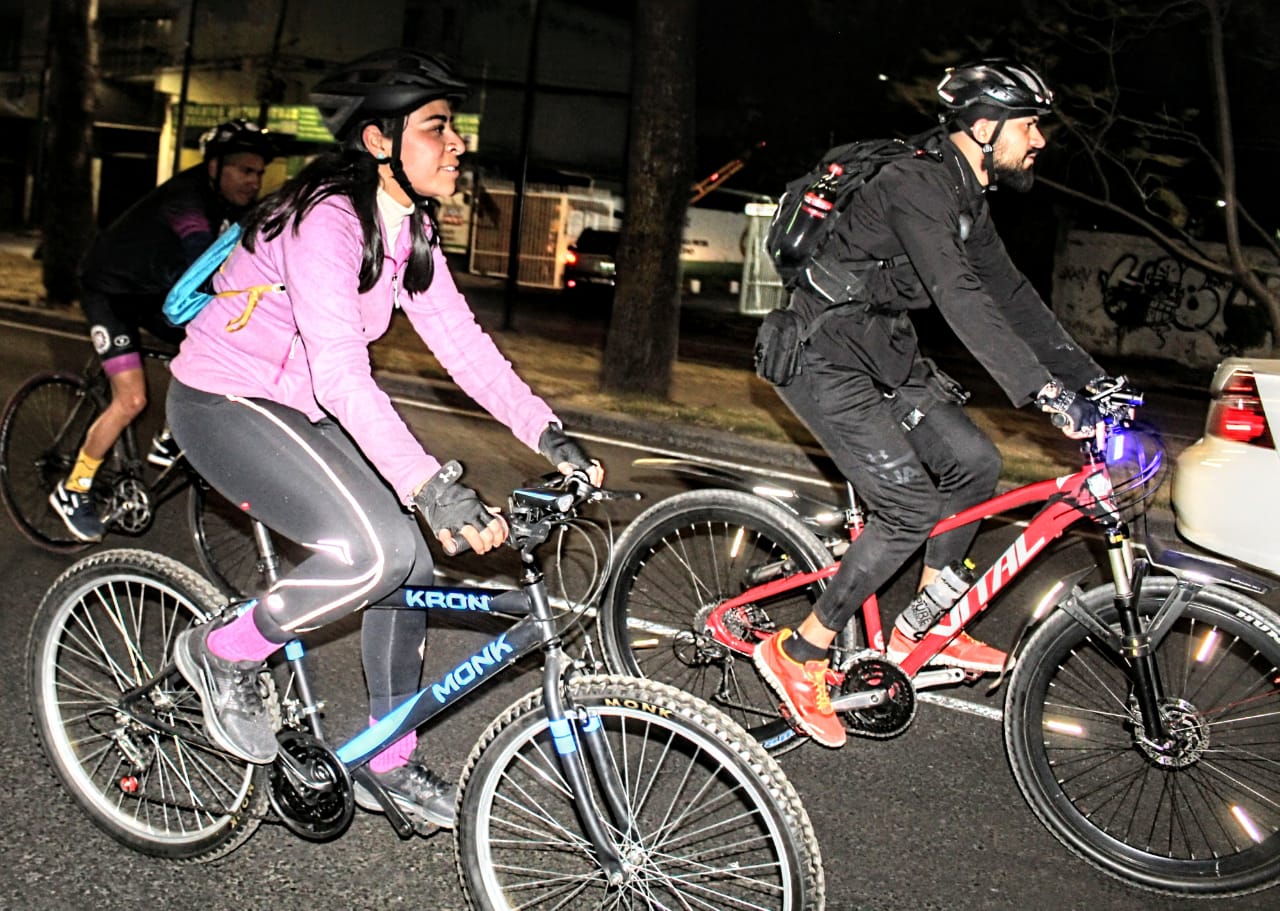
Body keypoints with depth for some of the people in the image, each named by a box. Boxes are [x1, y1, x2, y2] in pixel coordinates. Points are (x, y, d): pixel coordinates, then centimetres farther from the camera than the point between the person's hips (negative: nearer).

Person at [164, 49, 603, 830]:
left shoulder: (409, 228, 1)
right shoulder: (329, 220, -27)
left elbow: (461, 340, 0)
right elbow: (342, 375, -36)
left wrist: (550, 435, -9)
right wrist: (434, 488, -44)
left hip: (300, 410, 9)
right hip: (224, 404, -9)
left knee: (412, 568, 1)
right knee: (377, 550, -26)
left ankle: (389, 764, 18)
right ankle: (224, 655, -1)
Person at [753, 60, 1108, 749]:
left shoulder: (967, 199, 10)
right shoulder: (916, 185, -22)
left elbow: (1012, 296, 10)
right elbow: (961, 299, -34)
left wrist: (1096, 382, 3)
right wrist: (1049, 393, -41)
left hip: (882, 355, 9)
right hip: (823, 360, -9)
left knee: (973, 462, 0)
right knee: (911, 509, -15)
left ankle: (920, 629, 15)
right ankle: (799, 654, -1)